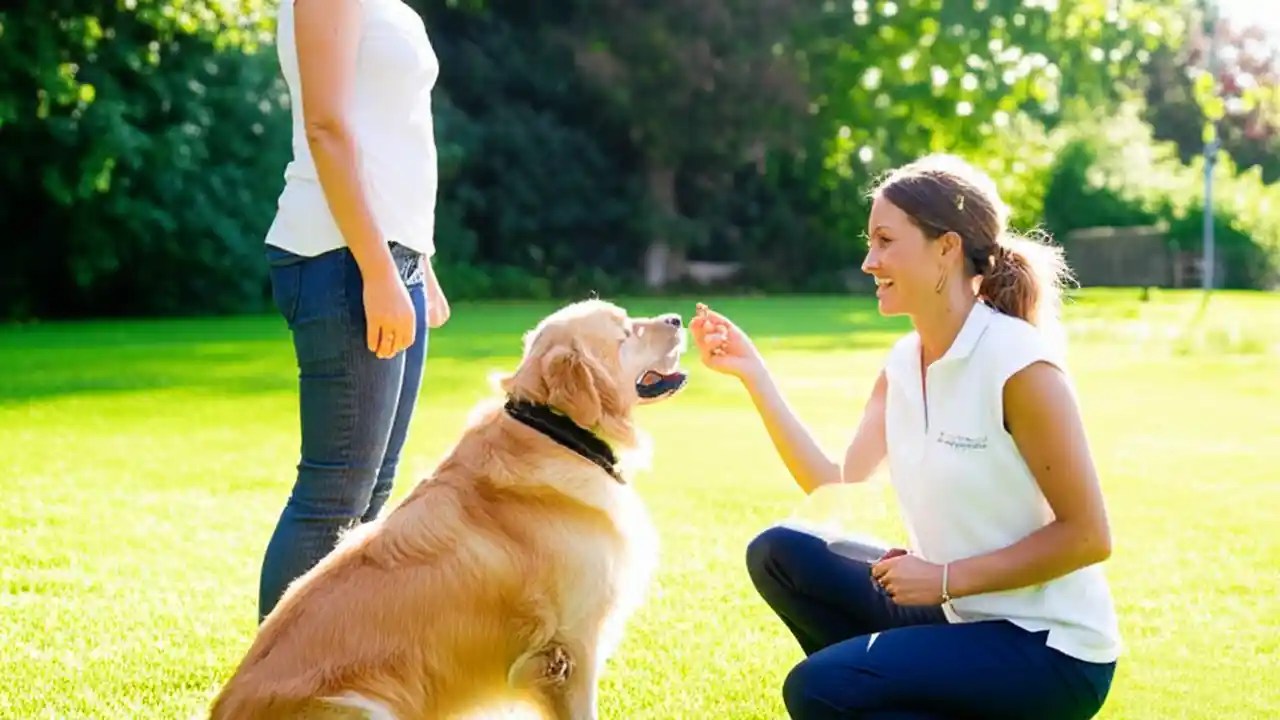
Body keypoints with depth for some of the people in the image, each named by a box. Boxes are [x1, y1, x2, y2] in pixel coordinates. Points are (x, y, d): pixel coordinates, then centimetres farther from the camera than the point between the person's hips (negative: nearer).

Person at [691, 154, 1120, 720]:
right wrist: (753, 374, -2)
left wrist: (946, 578, -18)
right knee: (778, 554, -1)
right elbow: (836, 485, 1)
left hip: (1049, 650, -8)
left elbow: (1087, 537, -18)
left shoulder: (1019, 364, -19)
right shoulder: (902, 363, 5)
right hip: (958, 617, 8)